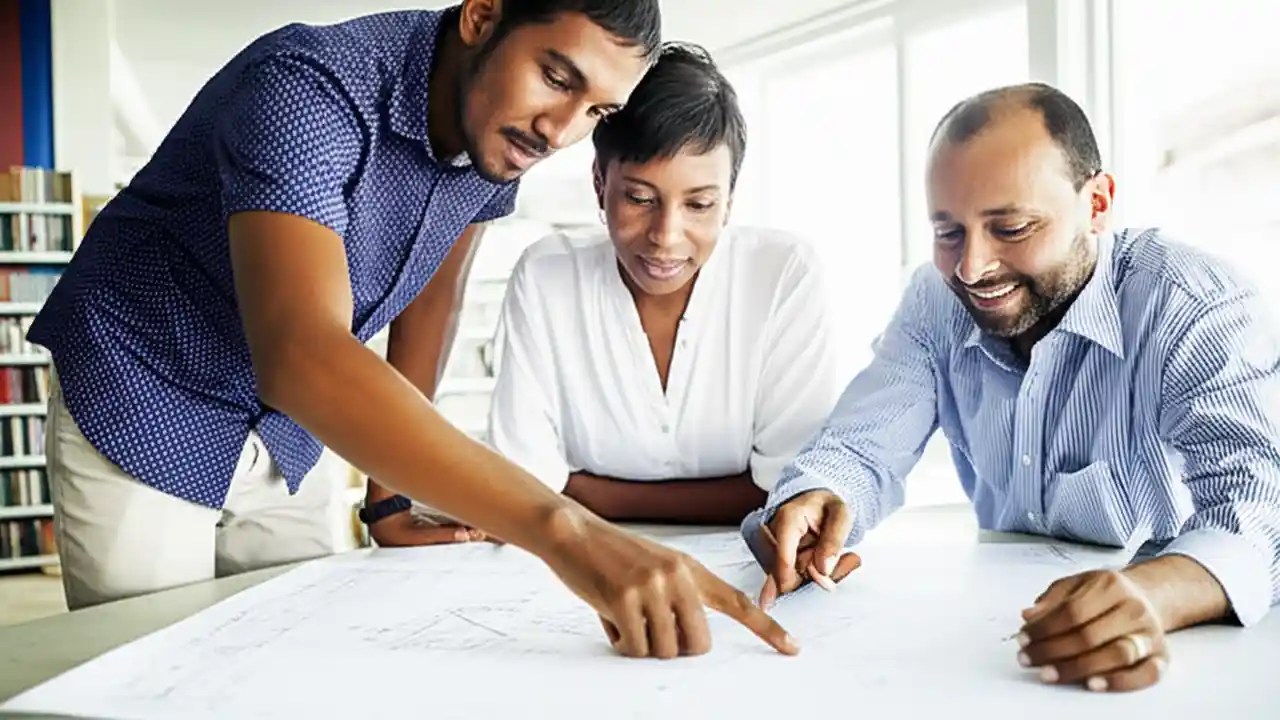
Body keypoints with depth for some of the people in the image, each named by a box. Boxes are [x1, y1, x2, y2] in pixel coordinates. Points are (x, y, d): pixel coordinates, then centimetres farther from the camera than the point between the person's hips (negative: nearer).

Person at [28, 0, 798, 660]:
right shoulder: (310, 89, -31)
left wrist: (400, 482, 4)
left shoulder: (500, 128, -9)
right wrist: (563, 530, -55)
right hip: (141, 414, -5)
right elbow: (300, 355, -46)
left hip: (280, 444, 6)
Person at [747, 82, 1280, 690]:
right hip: (996, 615, 3)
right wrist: (811, 504, -31)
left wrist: (1152, 595, -49)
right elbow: (860, 449, -7)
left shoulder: (1198, 309, -17)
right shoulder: (937, 301, -3)